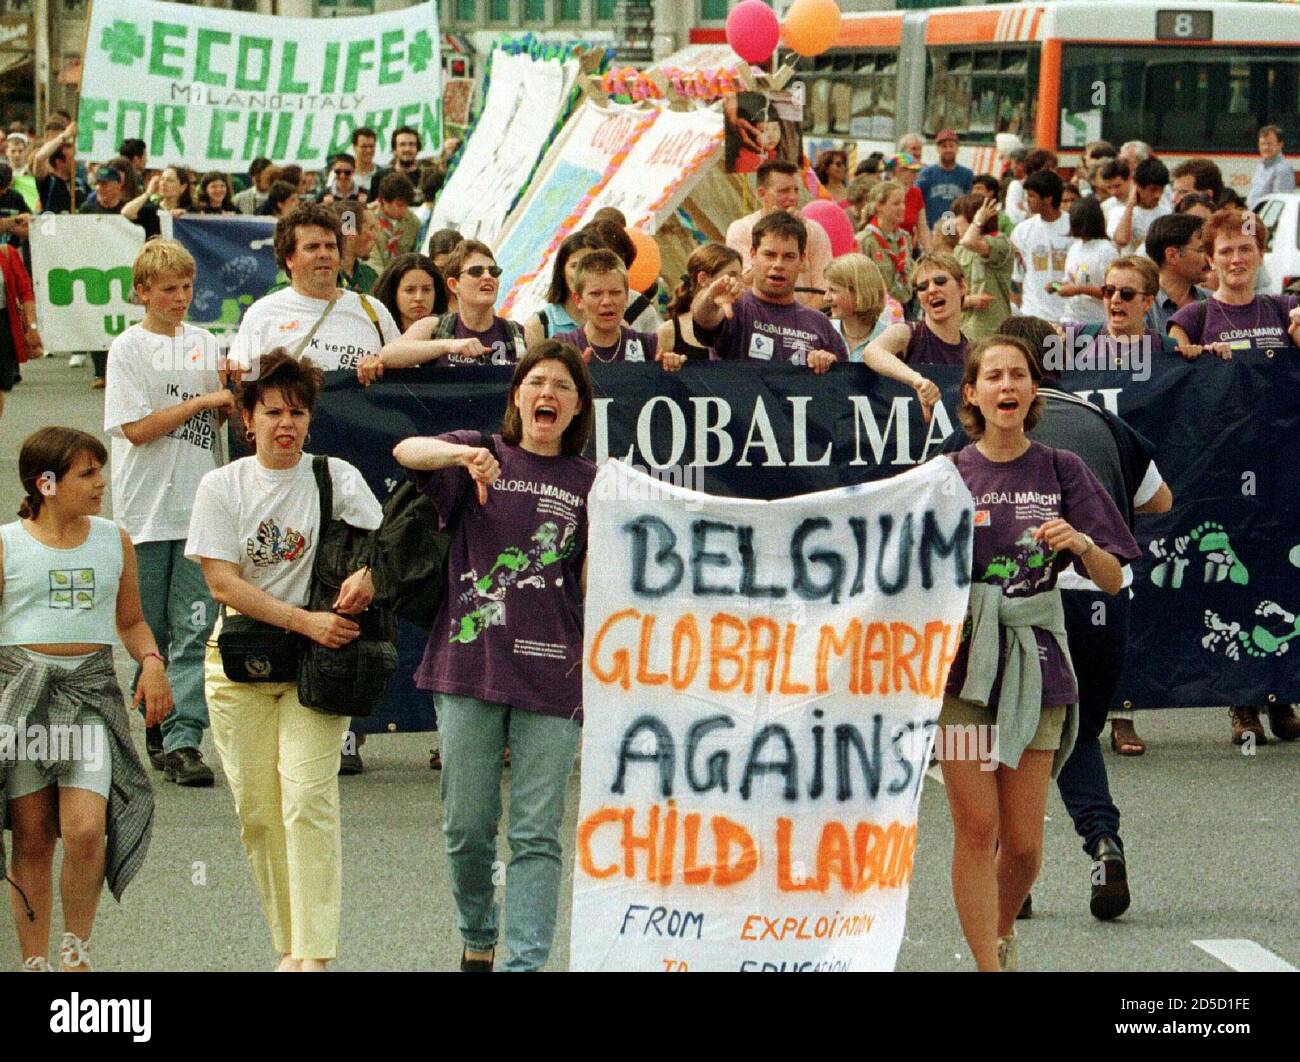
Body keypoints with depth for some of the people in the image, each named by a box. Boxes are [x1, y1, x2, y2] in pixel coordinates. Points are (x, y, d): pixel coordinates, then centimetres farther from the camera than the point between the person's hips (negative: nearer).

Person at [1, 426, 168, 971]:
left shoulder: (114, 541, 11)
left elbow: (130, 621, 21)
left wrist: (152, 662, 3)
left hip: (91, 687, 1)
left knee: (85, 829, -16)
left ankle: (76, 948, 3)